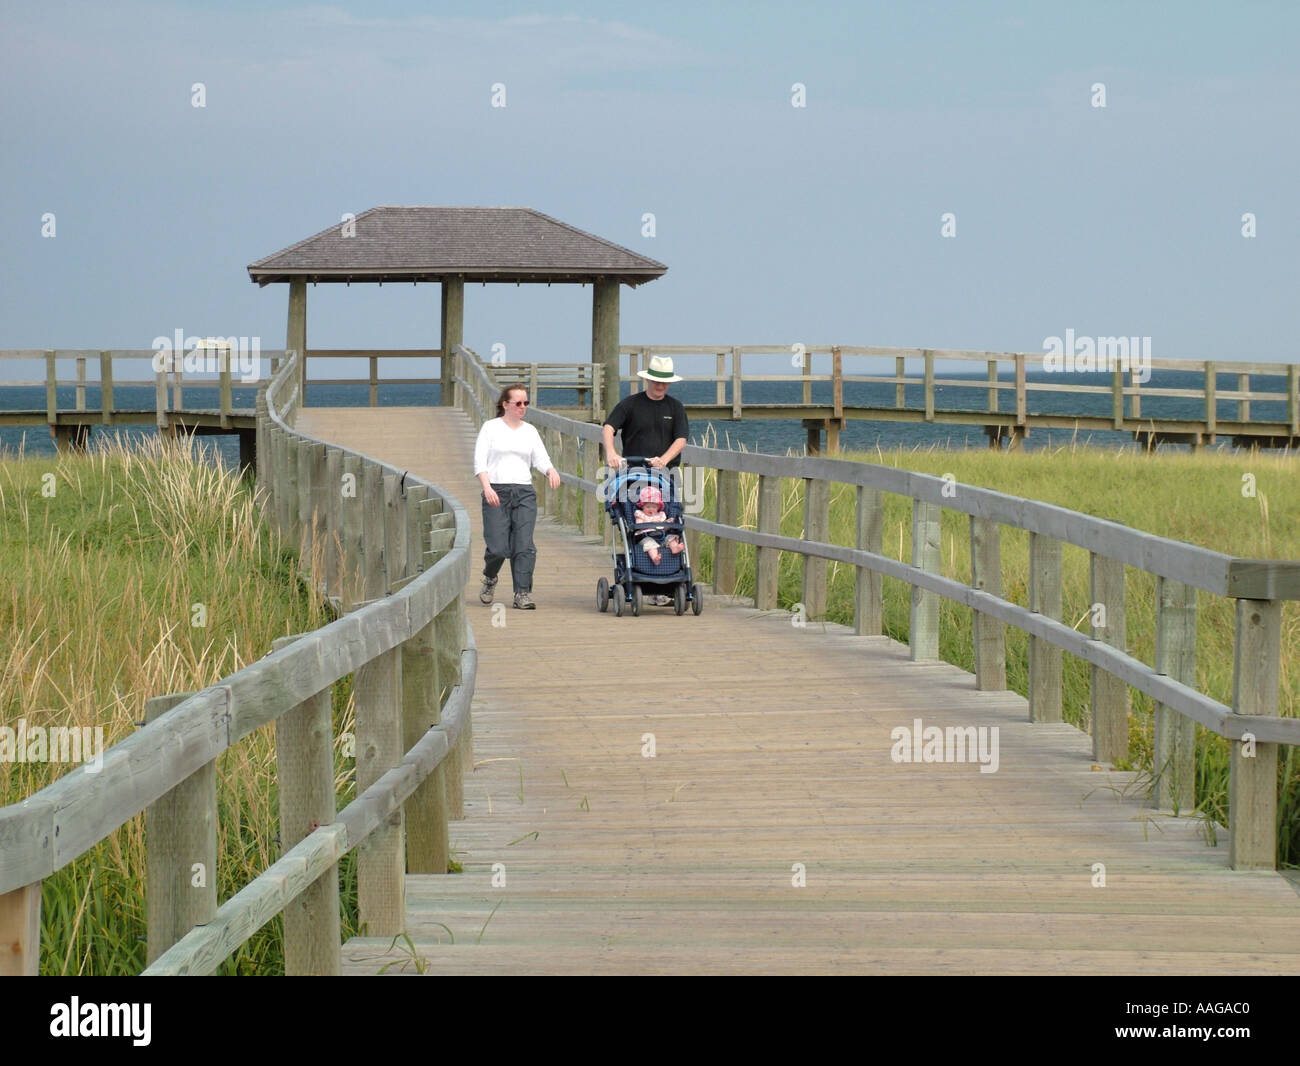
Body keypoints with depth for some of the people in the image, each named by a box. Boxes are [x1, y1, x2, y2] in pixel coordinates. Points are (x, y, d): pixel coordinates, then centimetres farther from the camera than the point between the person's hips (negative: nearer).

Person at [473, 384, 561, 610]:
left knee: (524, 545, -10)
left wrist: (551, 471, -14)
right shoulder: (491, 428, 5)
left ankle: (523, 593, -8)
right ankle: (490, 578, 22)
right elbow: (479, 462, -2)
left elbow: (541, 459, 9)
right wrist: (487, 487, -17)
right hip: (497, 493, -3)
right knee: (498, 547, -9)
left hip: (525, 492, 3)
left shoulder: (530, 431, 16)